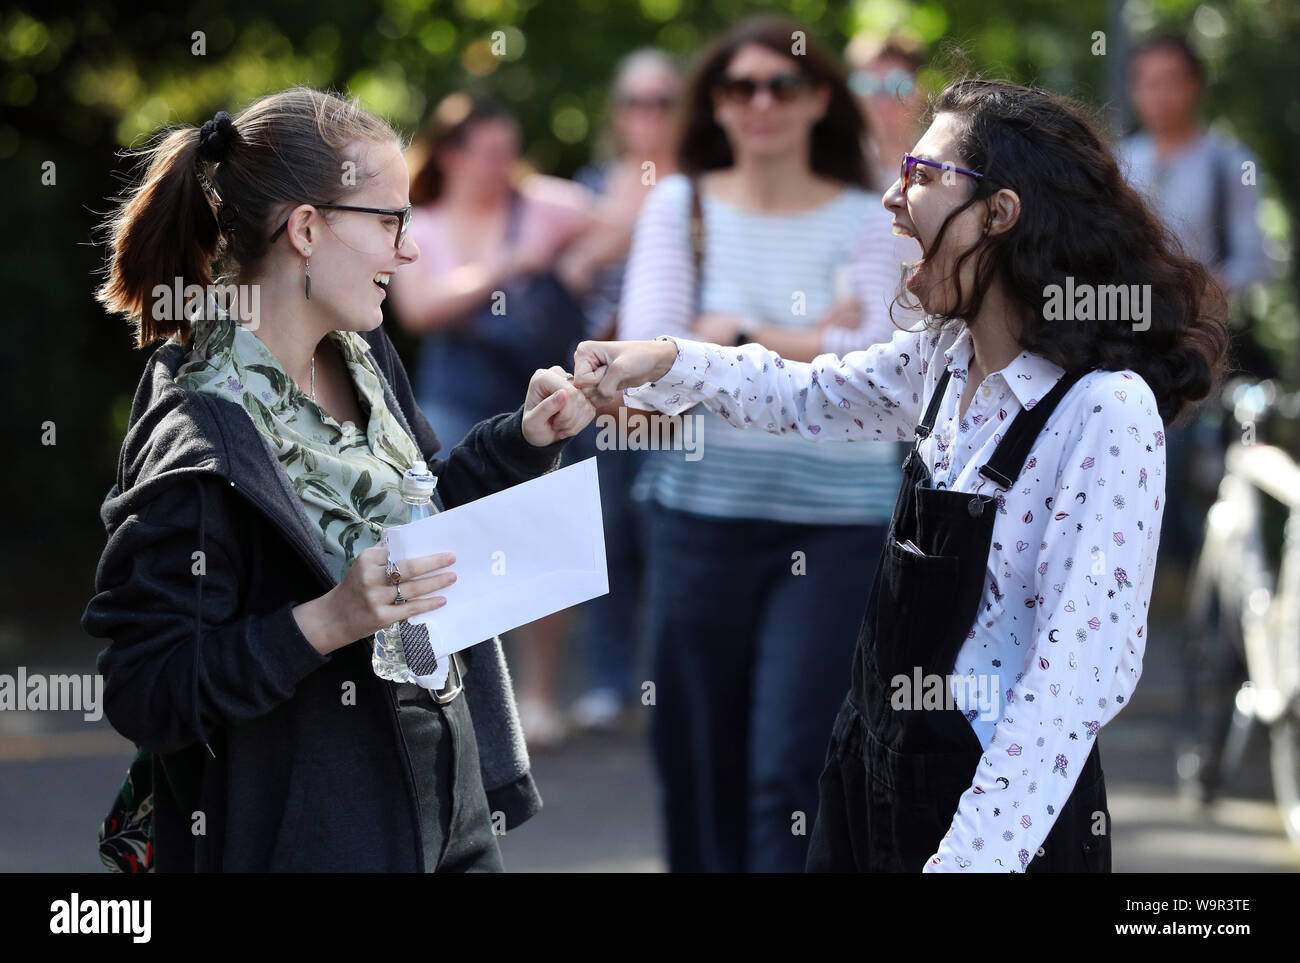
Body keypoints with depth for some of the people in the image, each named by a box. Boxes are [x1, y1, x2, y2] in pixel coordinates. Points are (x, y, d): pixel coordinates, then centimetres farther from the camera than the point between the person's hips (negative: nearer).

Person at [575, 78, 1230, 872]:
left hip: (996, 814, -7)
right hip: (876, 770, 8)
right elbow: (810, 398, 22)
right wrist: (668, 362, 6)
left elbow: (1081, 669, -25)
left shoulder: (1106, 412, -22)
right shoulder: (947, 357, 2)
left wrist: (969, 856, -29)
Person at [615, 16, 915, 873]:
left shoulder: (866, 221, 2)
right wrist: (810, 340, -9)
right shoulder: (679, 206, 5)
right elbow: (646, 353, -6)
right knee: (698, 762, 6)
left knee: (792, 767, -9)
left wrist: (733, 335, -9)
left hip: (834, 521, -2)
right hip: (703, 511, 2)